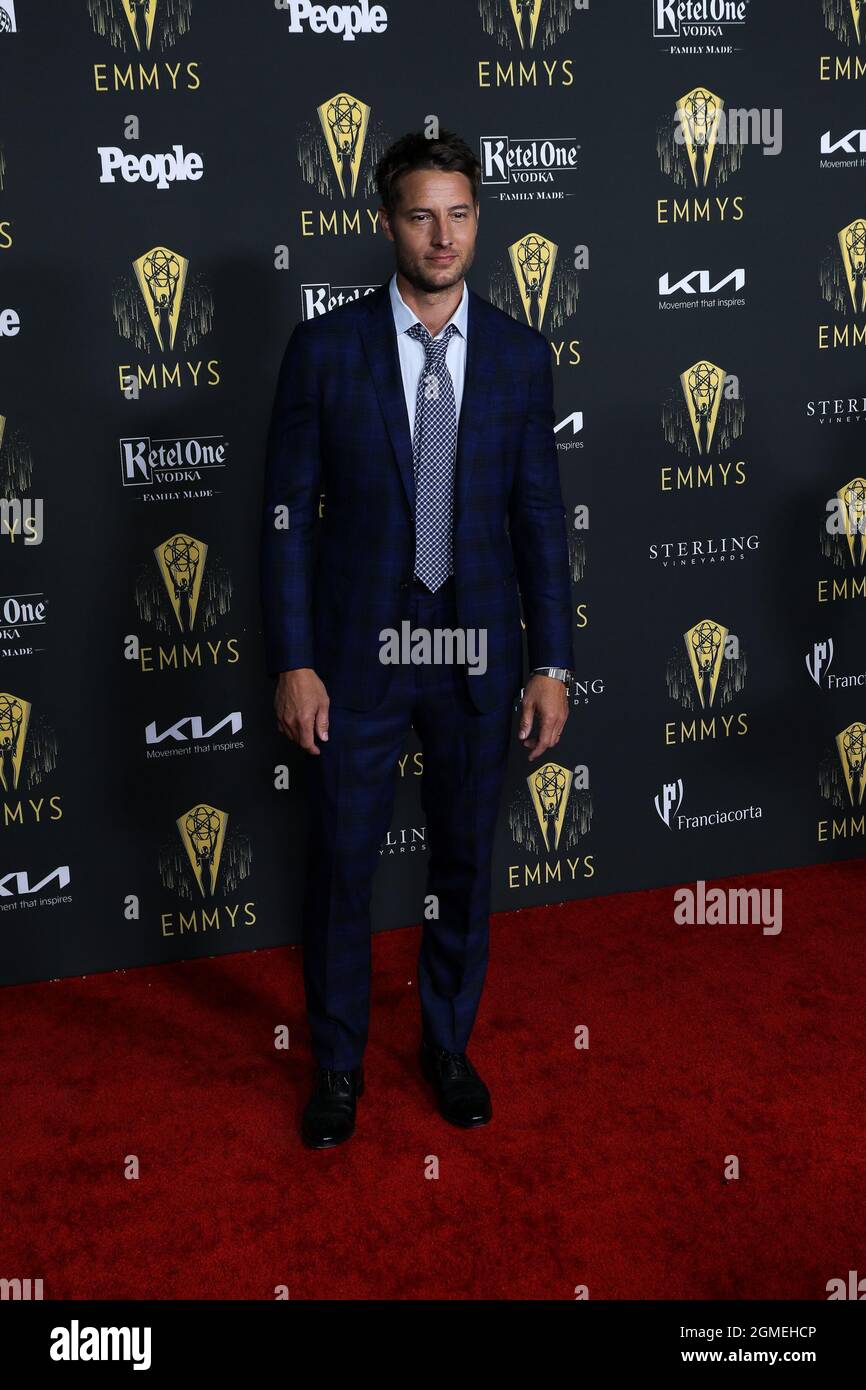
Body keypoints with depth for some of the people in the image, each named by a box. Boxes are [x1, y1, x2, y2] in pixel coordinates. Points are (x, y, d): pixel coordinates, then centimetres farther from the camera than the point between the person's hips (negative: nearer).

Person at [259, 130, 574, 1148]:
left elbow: (539, 517, 4)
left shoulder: (519, 355, 2)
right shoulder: (324, 348, -4)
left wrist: (551, 664, 0)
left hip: (477, 653, 2)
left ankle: (448, 1046, 35)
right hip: (356, 650, -2)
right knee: (340, 865, 7)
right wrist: (291, 663, -9)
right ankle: (337, 1063, 29)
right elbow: (286, 515, -4)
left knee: (464, 863, 14)